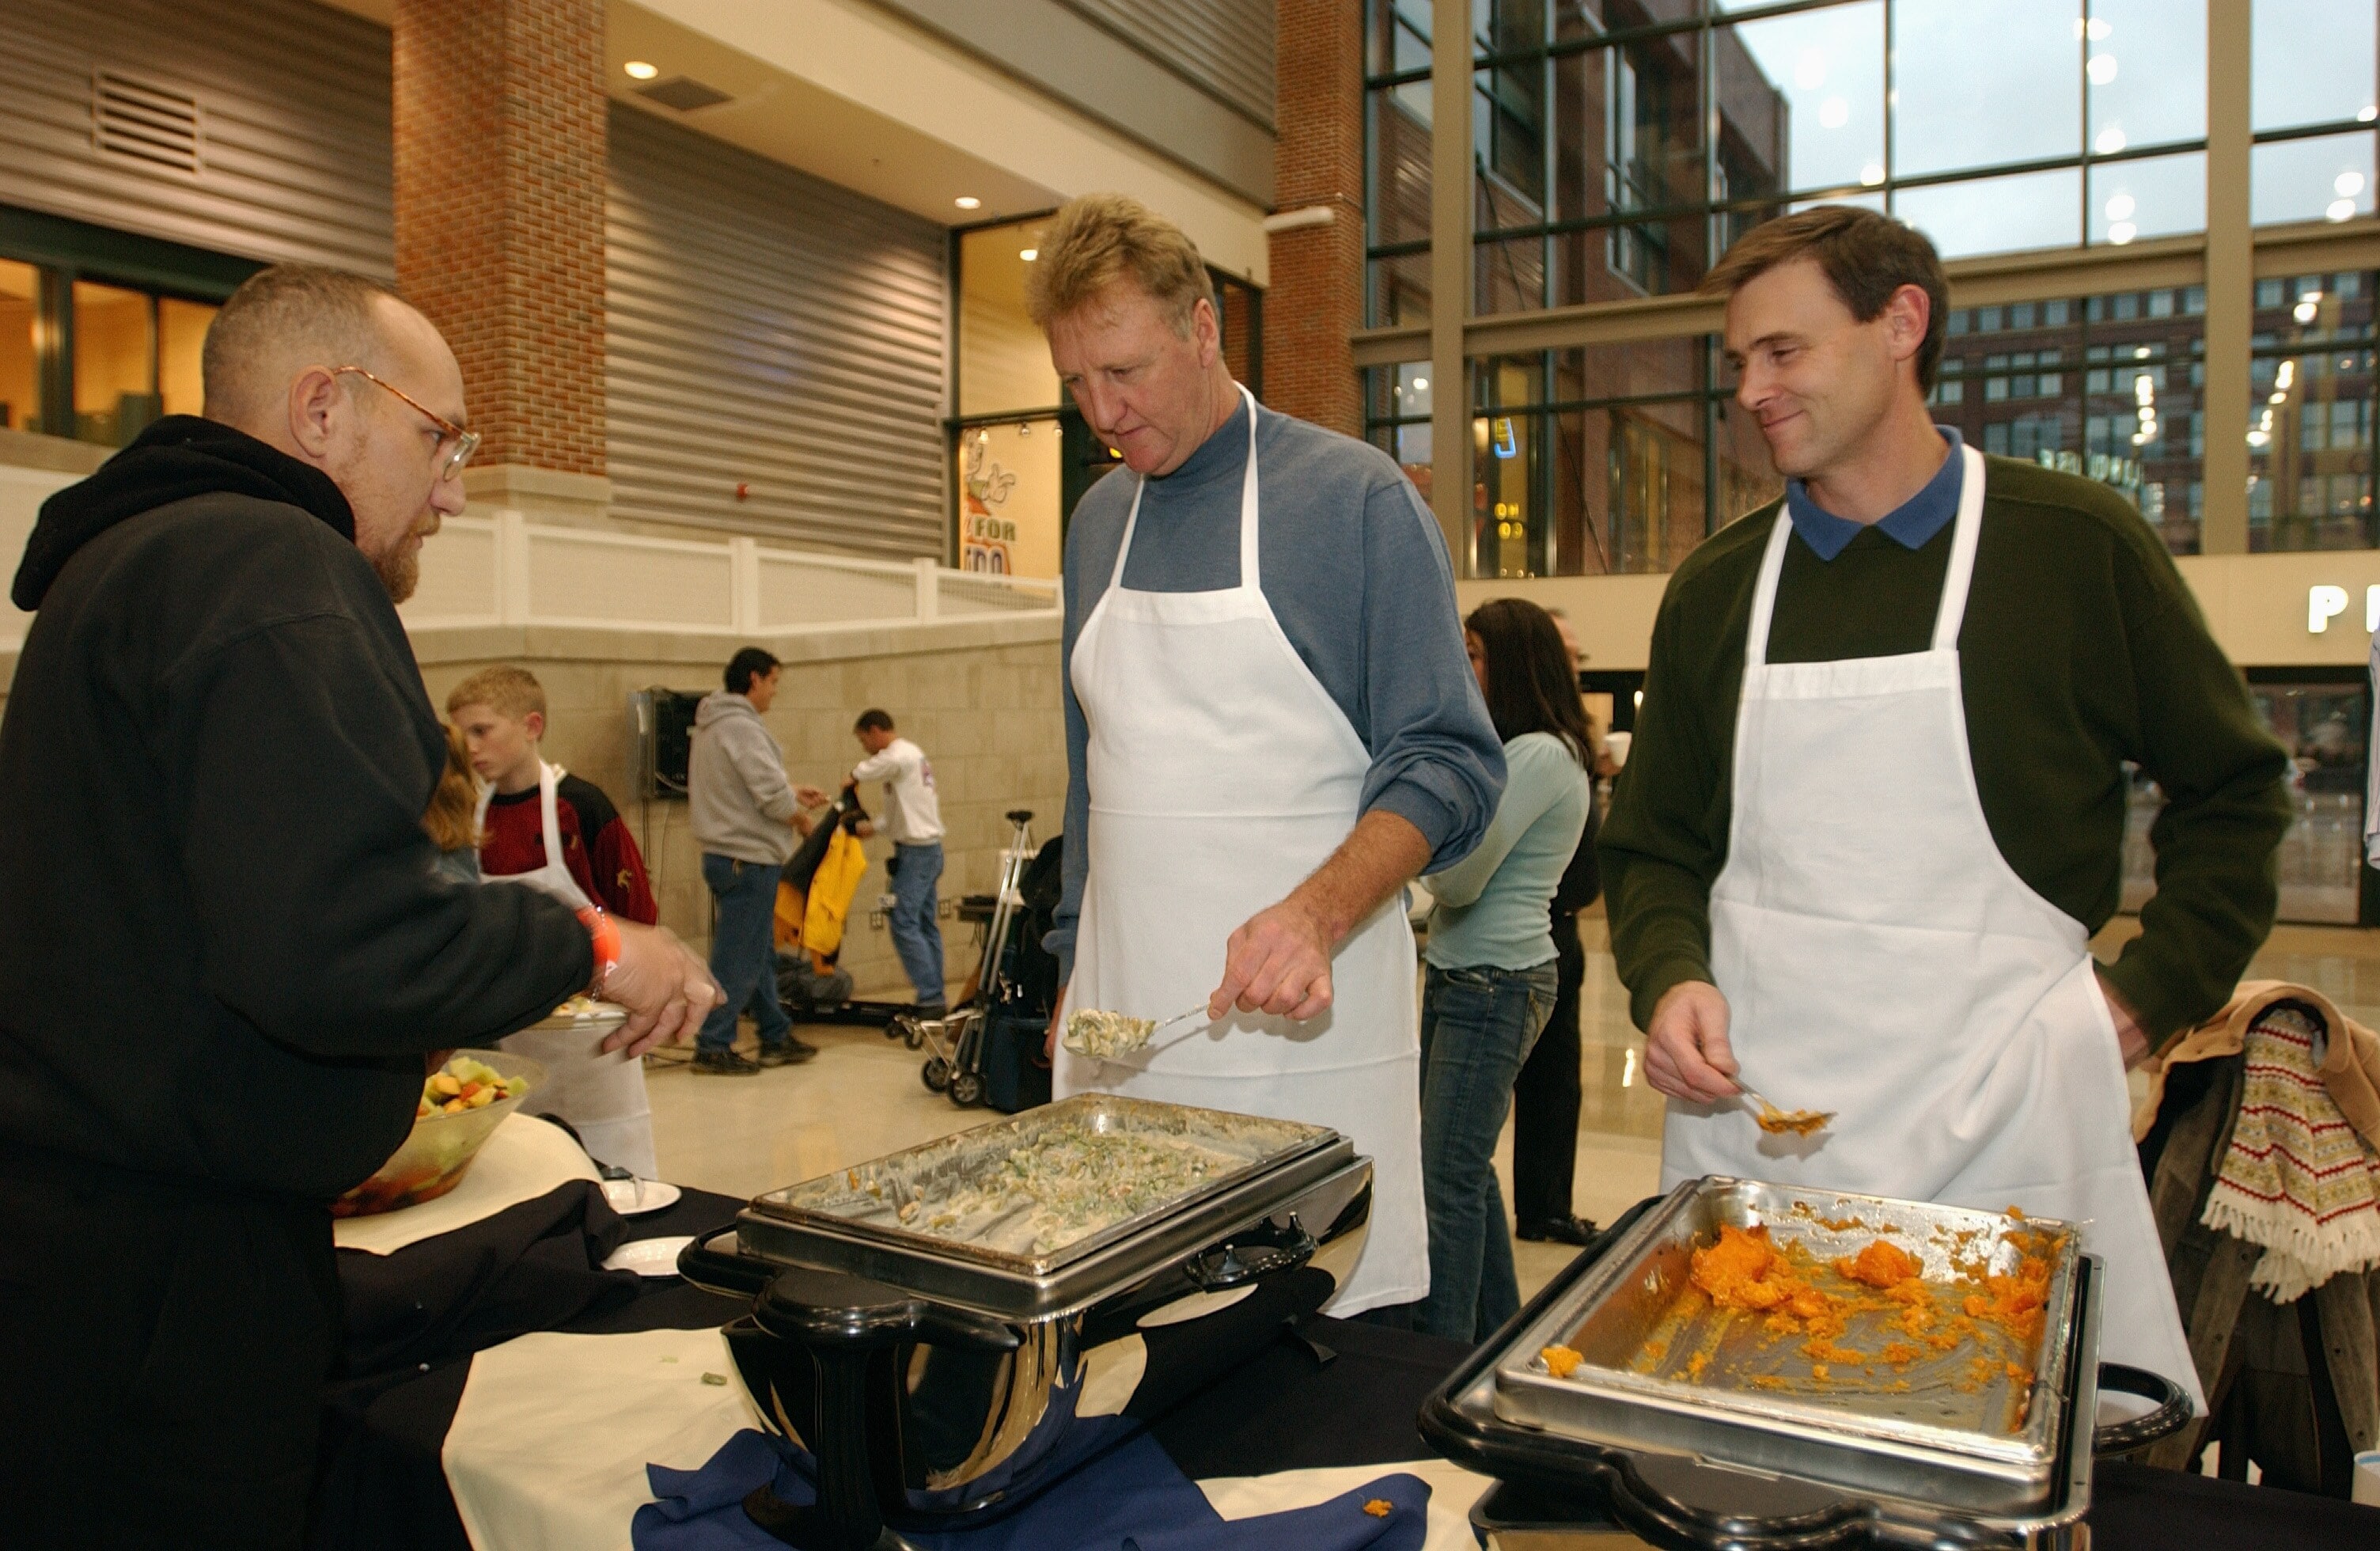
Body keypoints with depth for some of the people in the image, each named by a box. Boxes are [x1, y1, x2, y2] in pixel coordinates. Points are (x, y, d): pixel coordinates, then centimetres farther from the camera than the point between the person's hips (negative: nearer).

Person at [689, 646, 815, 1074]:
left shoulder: (710, 727, 15)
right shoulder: (742, 727, -17)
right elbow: (774, 796, -21)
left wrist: (791, 795, 12)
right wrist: (800, 815, -2)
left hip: (725, 855, 11)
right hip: (750, 858, -11)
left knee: (761, 954, 18)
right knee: (738, 959, -3)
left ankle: (777, 1038, 27)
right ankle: (713, 1047, 4)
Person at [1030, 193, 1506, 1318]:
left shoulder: (1356, 499, -4)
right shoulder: (1096, 523, 14)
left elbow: (1445, 762, -8)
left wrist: (1315, 914, -24)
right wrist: (1073, 966, 15)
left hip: (1304, 1030, -4)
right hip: (1121, 1021, 5)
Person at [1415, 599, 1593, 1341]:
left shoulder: (1539, 756, -15)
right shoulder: (1507, 751, 18)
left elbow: (1457, 878, -18)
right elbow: (1456, 874, 15)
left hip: (1495, 985, -10)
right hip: (1458, 975, 10)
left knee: (1448, 1177, -7)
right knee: (1465, 1168, 16)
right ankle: (1496, 1333, 28)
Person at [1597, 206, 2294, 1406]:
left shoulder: (2076, 545, 0)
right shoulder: (1716, 588, 7)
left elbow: (2231, 790, 10)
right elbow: (1653, 846, 13)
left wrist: (2150, 993, 1)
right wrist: (1669, 980, -5)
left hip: (2001, 1140, -2)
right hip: (1747, 1122, 3)